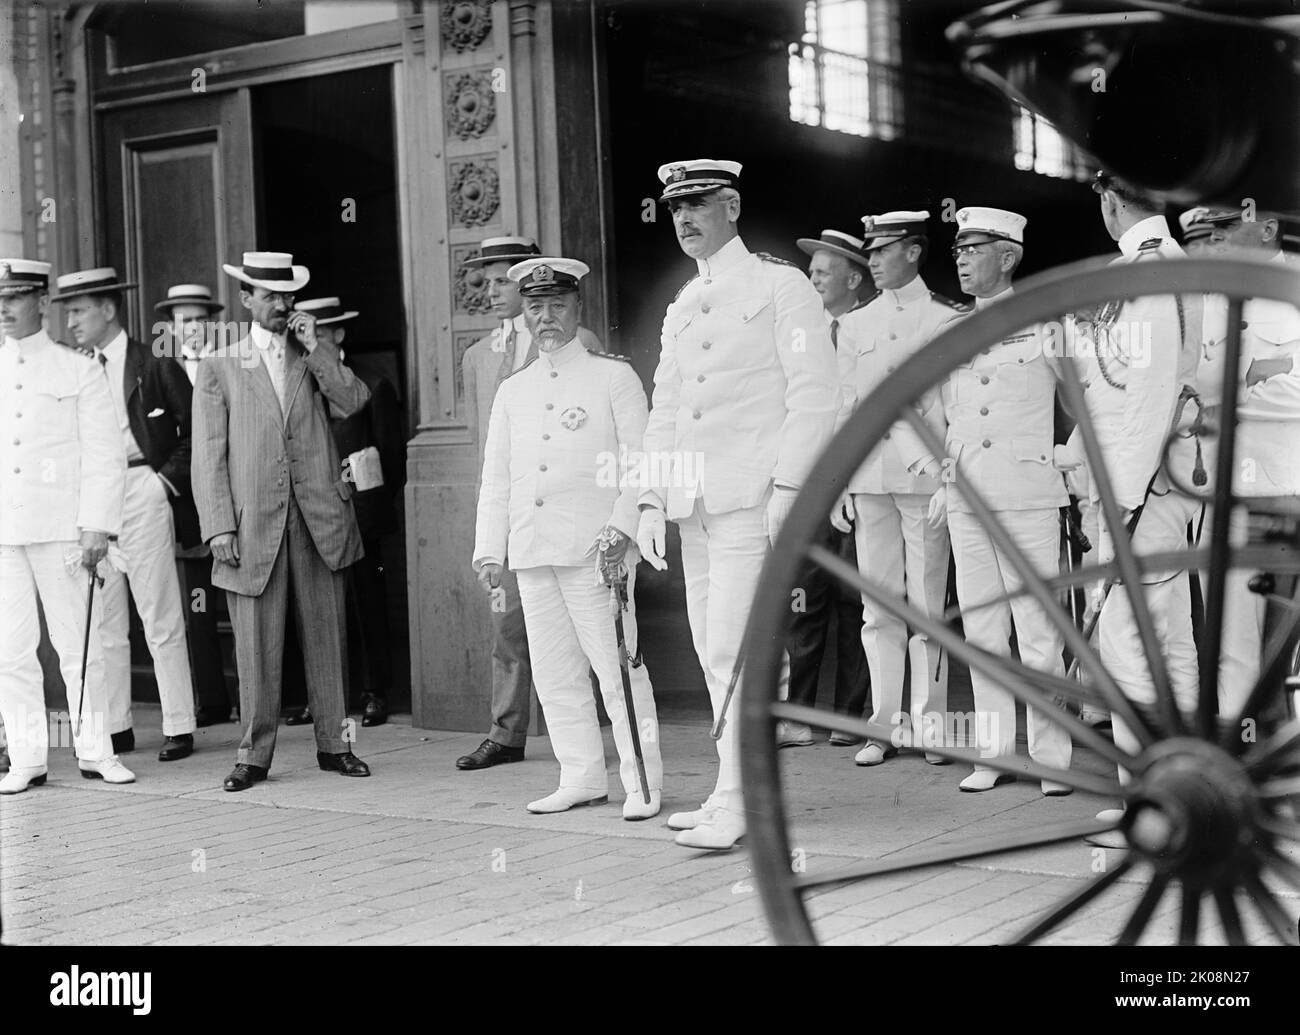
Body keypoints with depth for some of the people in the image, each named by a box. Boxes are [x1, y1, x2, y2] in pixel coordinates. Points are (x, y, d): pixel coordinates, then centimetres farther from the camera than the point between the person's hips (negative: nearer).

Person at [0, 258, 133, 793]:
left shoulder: (78, 368, 3)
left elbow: (104, 453, 0)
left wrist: (96, 526, -9)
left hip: (60, 527, -3)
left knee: (78, 646, 2)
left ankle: (94, 751, 11)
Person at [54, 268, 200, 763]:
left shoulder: (154, 365, -4)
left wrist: (169, 477, -8)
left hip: (142, 494, -5)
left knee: (161, 620, -2)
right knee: (102, 623, 8)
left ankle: (178, 727, 4)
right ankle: (115, 726, 16)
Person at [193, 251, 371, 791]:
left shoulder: (314, 357, 15)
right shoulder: (219, 369, 7)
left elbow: (353, 400, -5)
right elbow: (209, 458, 3)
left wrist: (314, 348, -9)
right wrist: (219, 529, -6)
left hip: (318, 519, 2)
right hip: (253, 527, -2)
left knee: (326, 636, 6)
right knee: (256, 645, -1)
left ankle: (332, 743, 15)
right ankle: (254, 754, 8)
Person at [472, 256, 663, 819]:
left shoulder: (614, 376, 4)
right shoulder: (512, 390, 17)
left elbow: (639, 461, -2)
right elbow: (495, 477, 17)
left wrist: (623, 525, -15)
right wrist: (489, 549, 9)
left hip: (594, 547, -5)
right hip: (531, 551, 5)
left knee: (617, 664, -6)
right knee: (554, 671, 7)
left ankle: (642, 783, 1)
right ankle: (581, 778, 16)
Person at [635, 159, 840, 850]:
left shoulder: (780, 286, -1)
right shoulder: (681, 309, 20)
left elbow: (816, 395, -8)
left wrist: (788, 485, -17)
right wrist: (652, 502, 11)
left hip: (751, 496, -7)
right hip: (693, 502, 7)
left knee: (734, 649, -11)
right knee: (714, 652, 8)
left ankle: (733, 804, -8)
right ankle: (745, 787, 17)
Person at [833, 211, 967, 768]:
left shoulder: (948, 319, 3)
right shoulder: (854, 325, 14)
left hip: (925, 473, -3)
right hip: (867, 478, 4)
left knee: (927, 602, -2)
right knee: (879, 606, 5)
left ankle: (929, 723, 5)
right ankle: (886, 725, 10)